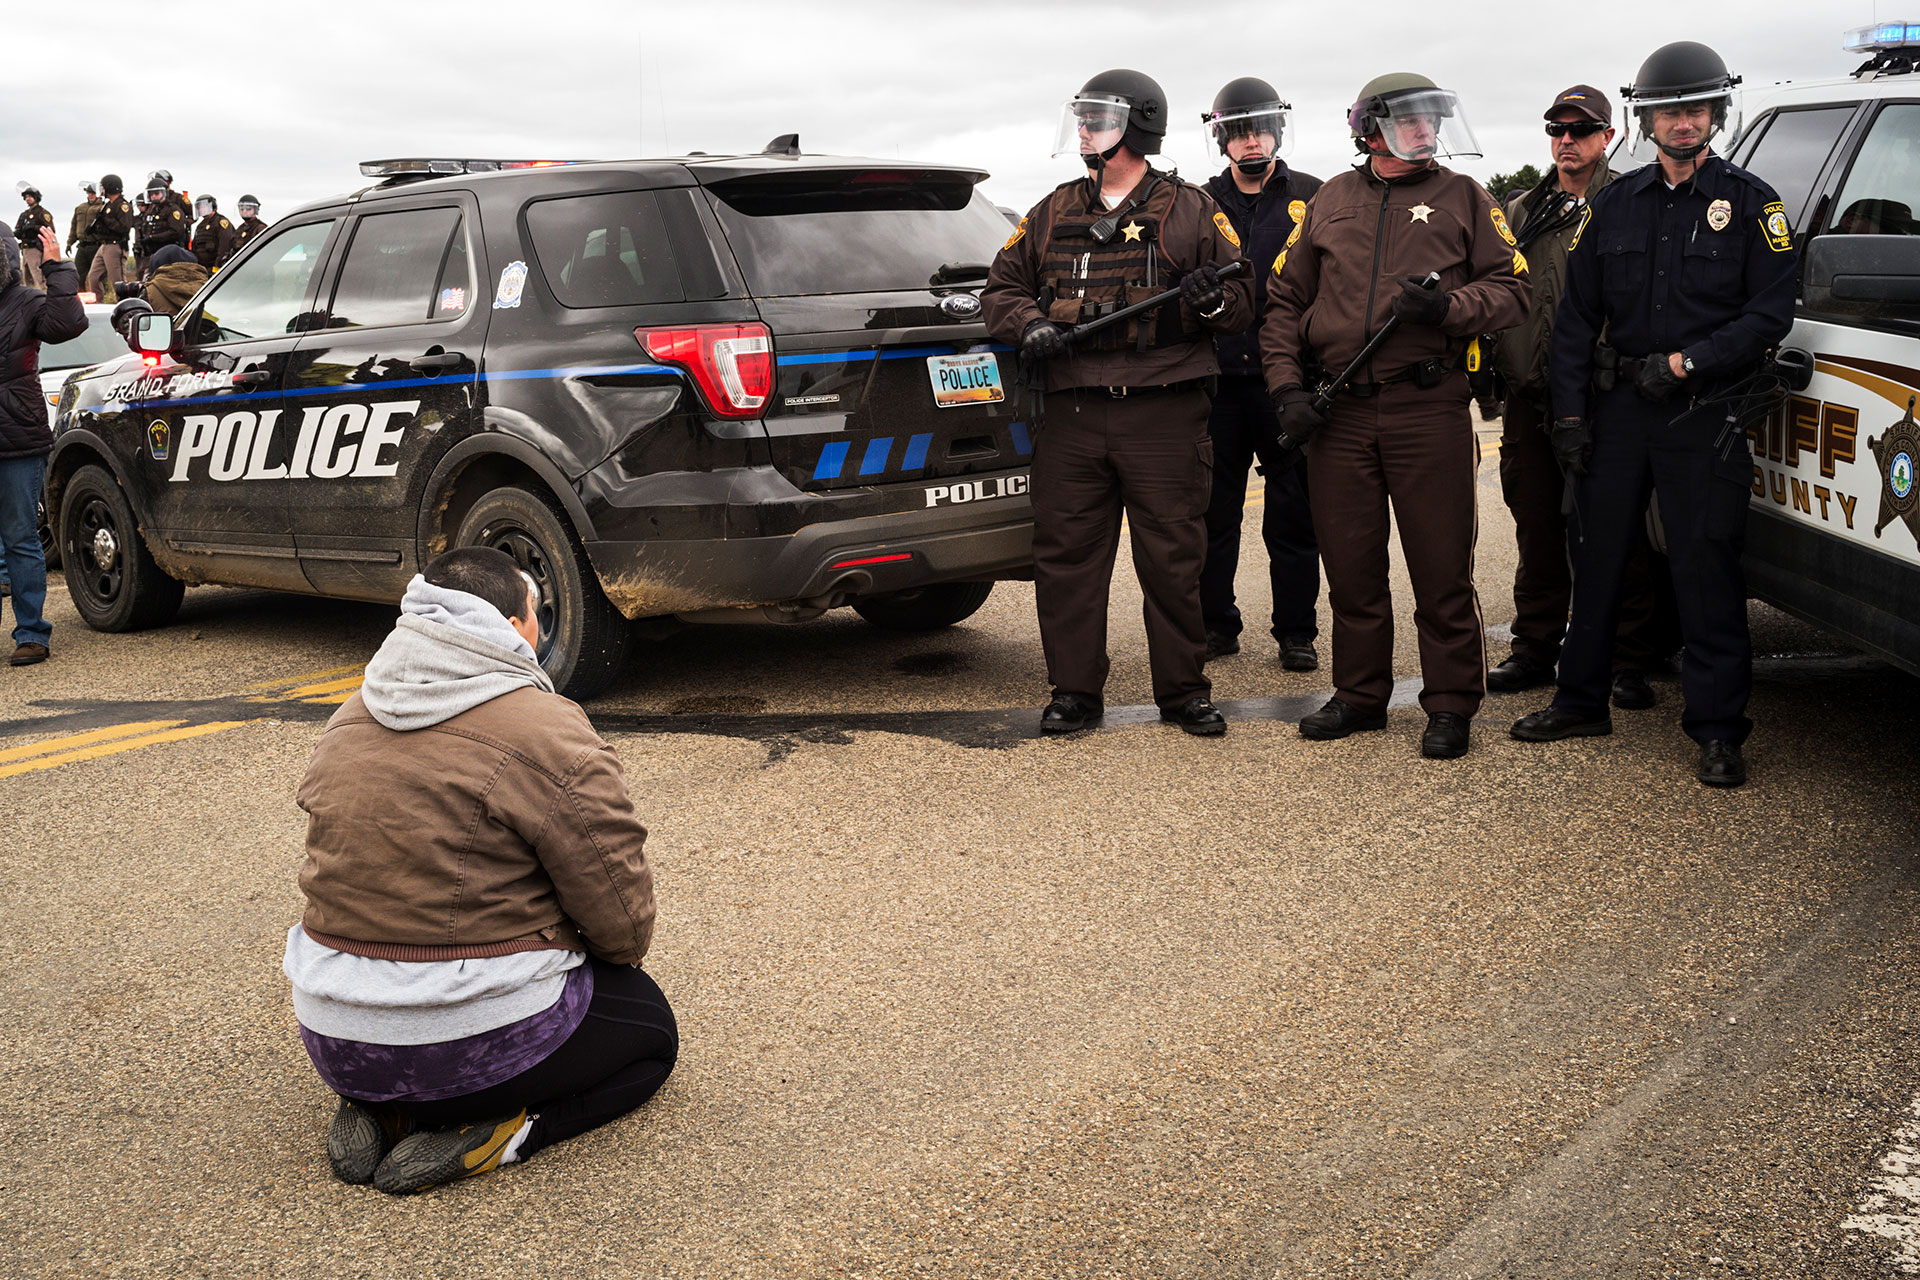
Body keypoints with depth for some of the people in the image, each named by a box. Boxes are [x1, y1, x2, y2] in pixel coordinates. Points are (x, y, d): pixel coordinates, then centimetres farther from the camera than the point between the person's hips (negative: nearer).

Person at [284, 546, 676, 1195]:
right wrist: (620, 952, 11)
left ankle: (377, 1111, 9)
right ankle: (490, 1134, -5)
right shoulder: (549, 734, -16)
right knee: (651, 1028, 19)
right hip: (477, 1039, -7)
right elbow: (623, 927, -13)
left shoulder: (347, 722, 6)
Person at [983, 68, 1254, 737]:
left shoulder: (1192, 211, 7)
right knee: (1065, 556, 4)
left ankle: (1184, 690, 14)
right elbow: (1002, 287, 20)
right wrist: (1028, 325, -1)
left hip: (1164, 415, -3)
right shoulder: (1053, 213, 16)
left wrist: (1214, 300, -15)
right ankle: (1074, 690, 15)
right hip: (1071, 414, 3)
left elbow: (1243, 302, 8)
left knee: (1172, 559, 1)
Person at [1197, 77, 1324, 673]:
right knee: (1213, 511, 7)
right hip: (1218, 381, 2)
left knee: (1293, 512, 3)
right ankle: (1215, 624, 19)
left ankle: (1296, 631, 12)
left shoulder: (1313, 198, 7)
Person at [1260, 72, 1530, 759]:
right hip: (1338, 413, 3)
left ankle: (1450, 704, 11)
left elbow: (1512, 292, 2)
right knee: (1351, 565, 9)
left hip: (1429, 410, -3)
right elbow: (1284, 301, 16)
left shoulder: (1463, 199, 8)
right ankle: (1360, 695, 23)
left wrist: (1447, 305, -16)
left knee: (1441, 567, -1)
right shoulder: (1331, 201, 14)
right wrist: (1288, 387, 4)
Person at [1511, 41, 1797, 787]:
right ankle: (1581, 702, 23)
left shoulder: (1749, 203, 0)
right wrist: (1570, 412, 2)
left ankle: (1717, 728, 5)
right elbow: (1576, 316, 9)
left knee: (1705, 567, -3)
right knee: (1597, 554, 10)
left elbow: (1770, 313, -5)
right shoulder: (1615, 204, 9)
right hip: (1618, 405, 4)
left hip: (1704, 413, -4)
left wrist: (1684, 362, -15)